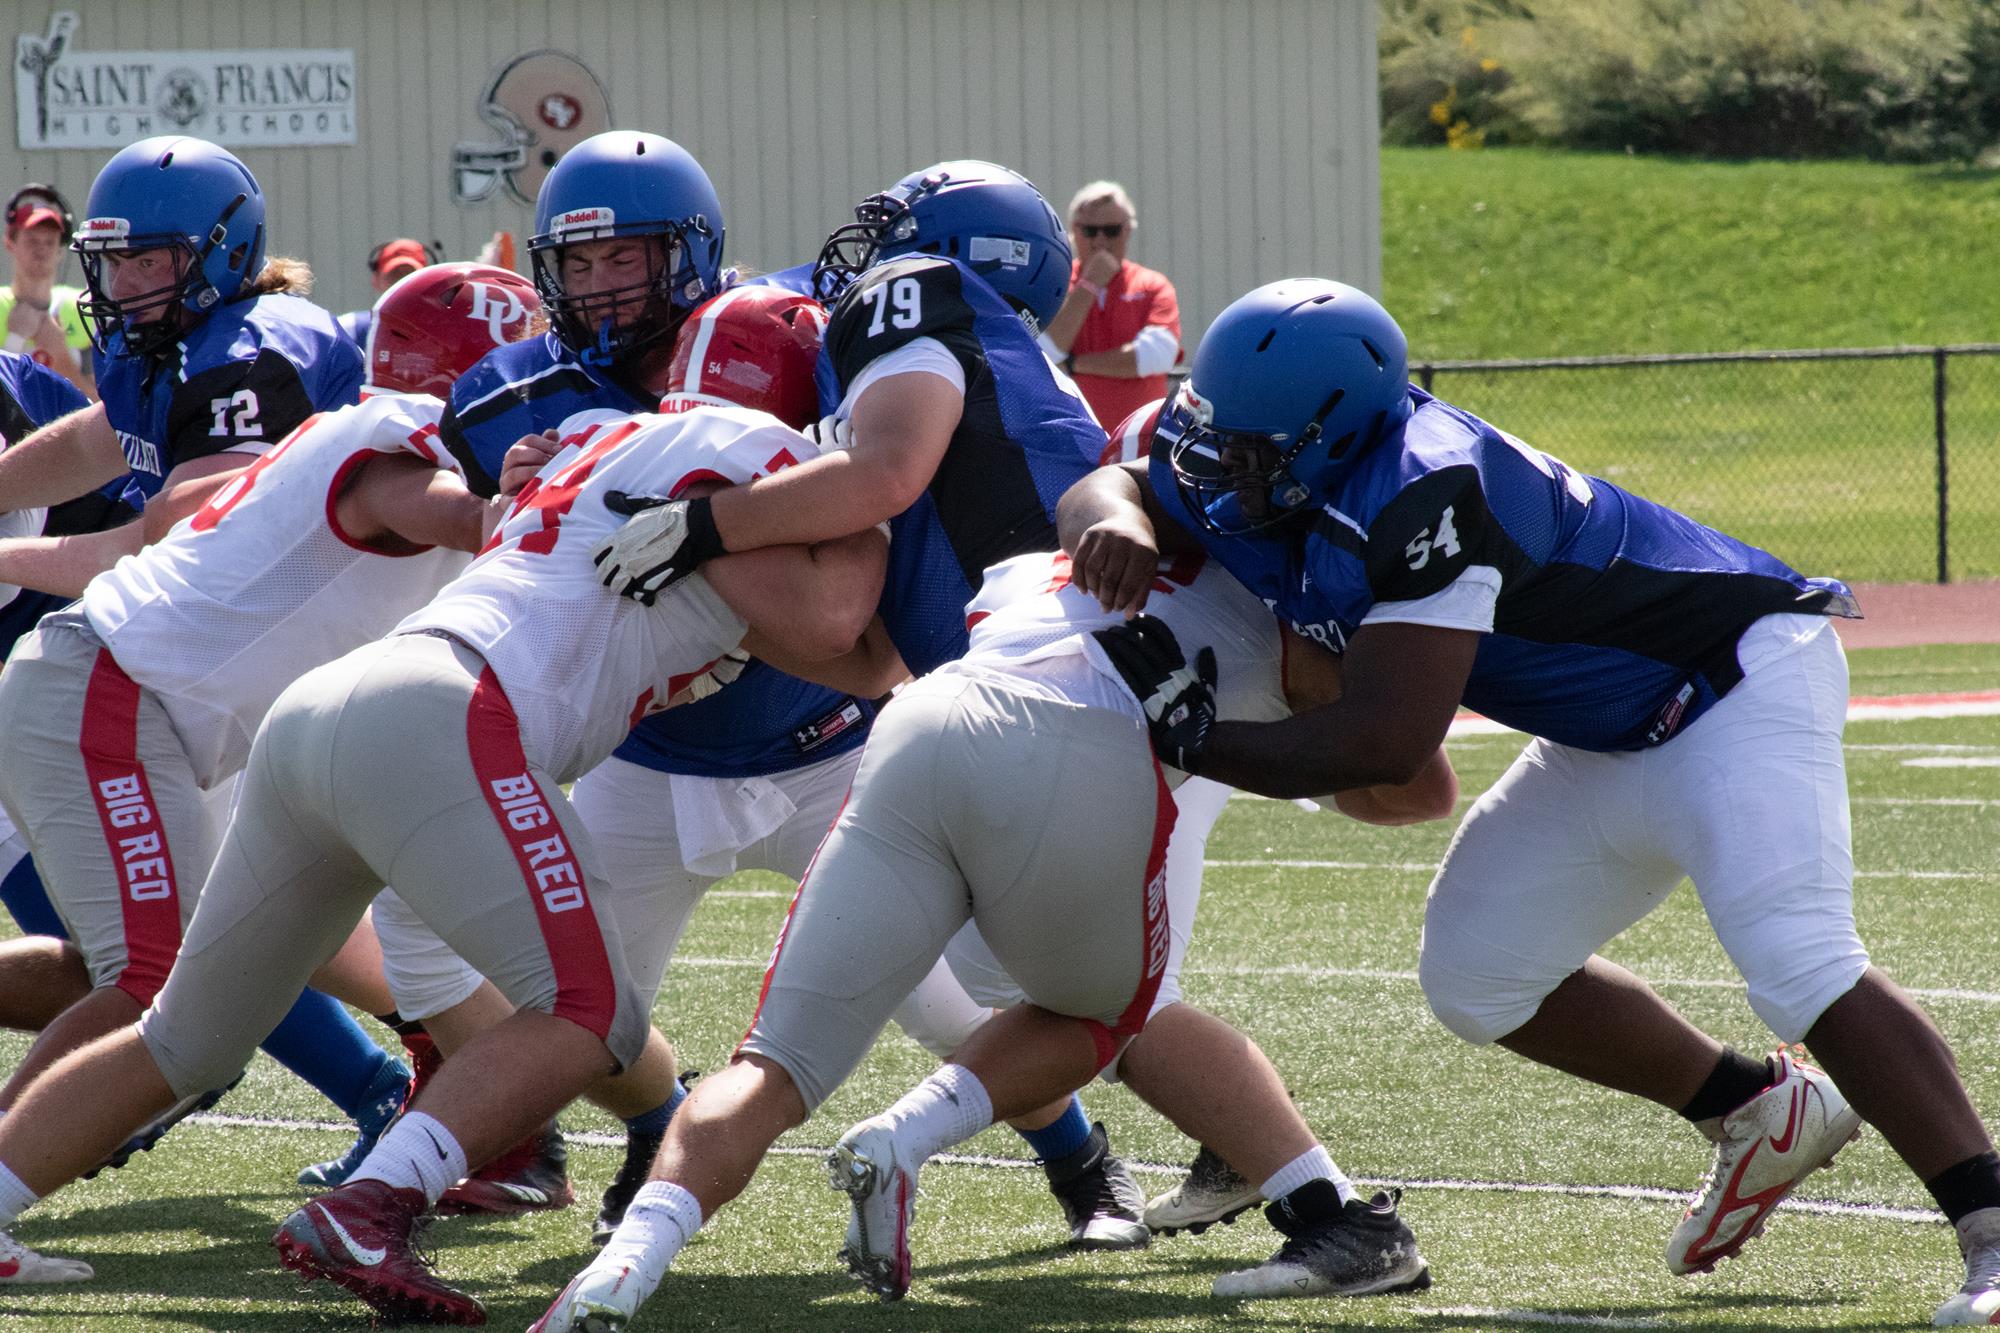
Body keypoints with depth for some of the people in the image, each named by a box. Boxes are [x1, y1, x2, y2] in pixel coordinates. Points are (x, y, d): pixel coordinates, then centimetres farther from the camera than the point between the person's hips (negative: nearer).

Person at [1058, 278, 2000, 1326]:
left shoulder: (1416, 493, -32)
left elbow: (1388, 742, -31)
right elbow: (1111, 487, 9)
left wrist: (1197, 740, -22)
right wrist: (1121, 525, -16)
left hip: (1738, 679, -10)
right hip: (1610, 747, 10)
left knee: (1799, 965, -28)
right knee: (1475, 978, 11)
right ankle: (1759, 1118, 23)